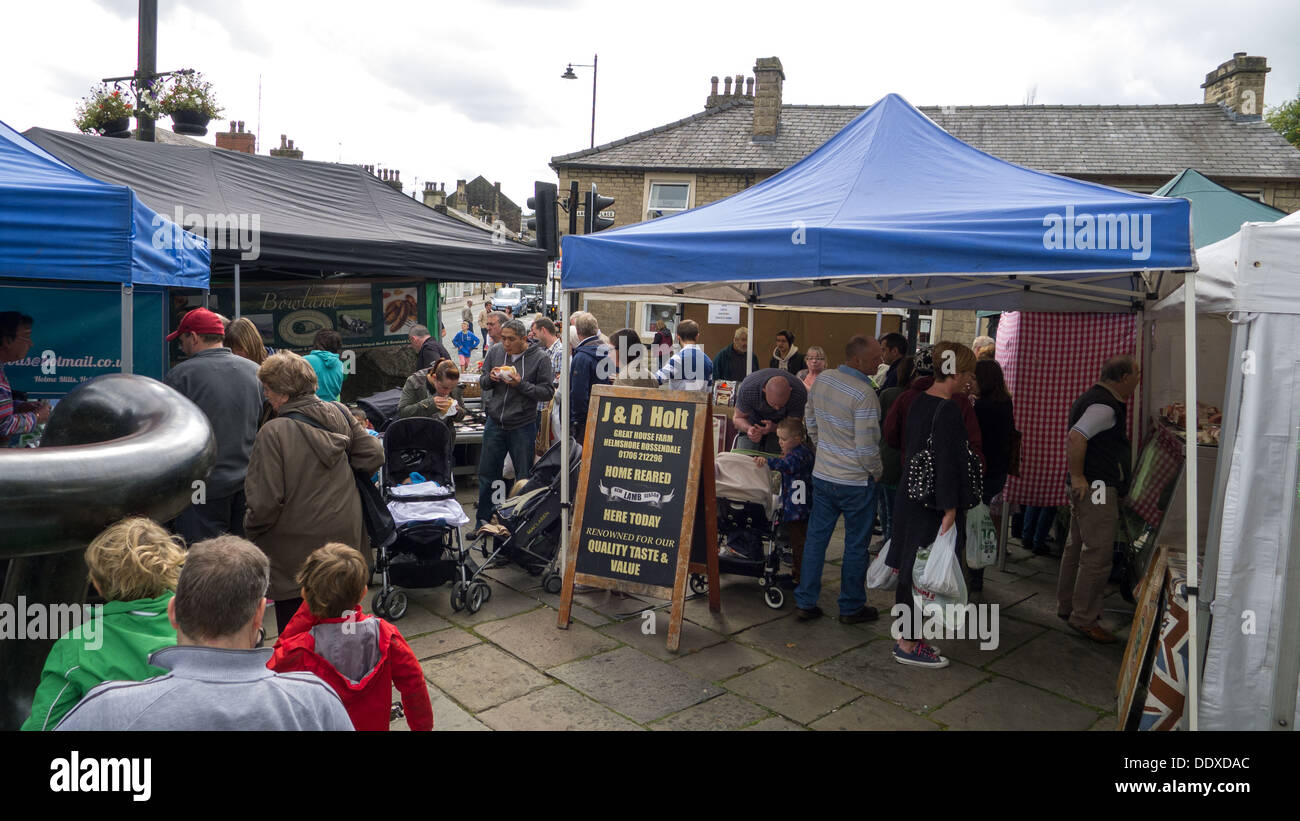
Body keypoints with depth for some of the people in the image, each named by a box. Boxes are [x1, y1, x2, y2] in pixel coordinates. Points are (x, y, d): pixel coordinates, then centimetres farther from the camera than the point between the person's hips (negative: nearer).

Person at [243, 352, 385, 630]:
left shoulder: (274, 432, -20)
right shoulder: (339, 414, -3)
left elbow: (266, 500, -19)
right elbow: (374, 454, 1)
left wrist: (251, 529, 0)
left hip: (295, 549, -6)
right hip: (344, 535, 6)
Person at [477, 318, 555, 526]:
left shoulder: (540, 358, -9)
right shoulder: (494, 351, 2)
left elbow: (548, 391, -11)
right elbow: (483, 383, 12)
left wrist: (521, 384, -21)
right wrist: (491, 378, -11)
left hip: (522, 427, -4)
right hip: (494, 423, 4)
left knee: (524, 478, 6)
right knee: (486, 474, 11)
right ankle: (483, 521, 26)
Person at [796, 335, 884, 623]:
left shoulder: (822, 380, 1)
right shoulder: (864, 394, -22)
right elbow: (867, 447, -22)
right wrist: (876, 473, -5)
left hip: (822, 475, 7)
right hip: (856, 481, -6)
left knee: (816, 537, 13)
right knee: (856, 545, 9)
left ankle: (805, 602, 21)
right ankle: (851, 607, 23)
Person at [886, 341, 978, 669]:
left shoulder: (918, 402, 8)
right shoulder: (948, 410, -19)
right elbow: (946, 463, -22)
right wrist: (950, 512, -20)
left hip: (909, 497, 9)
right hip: (932, 505, -9)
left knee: (909, 569, 16)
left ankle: (907, 636, 28)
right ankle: (909, 645, 12)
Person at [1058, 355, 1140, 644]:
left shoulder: (1096, 398, 16)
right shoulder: (1105, 406, -17)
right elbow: (1075, 438, -30)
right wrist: (1077, 477, -24)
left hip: (1088, 489, 11)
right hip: (1097, 489, -11)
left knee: (1076, 549, 17)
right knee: (1097, 555, -6)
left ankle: (1067, 606, 27)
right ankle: (1084, 618, 1)